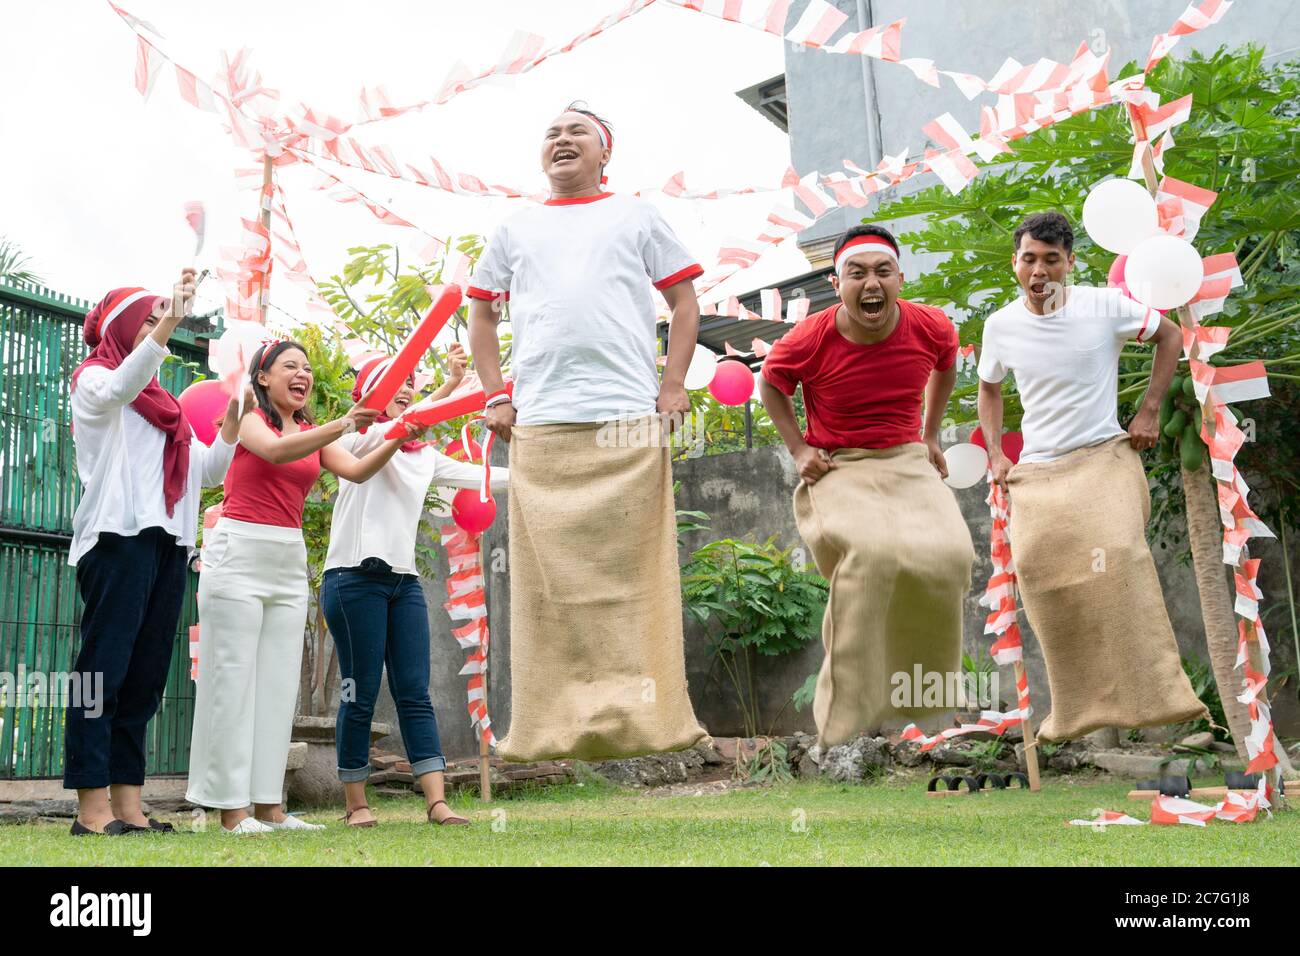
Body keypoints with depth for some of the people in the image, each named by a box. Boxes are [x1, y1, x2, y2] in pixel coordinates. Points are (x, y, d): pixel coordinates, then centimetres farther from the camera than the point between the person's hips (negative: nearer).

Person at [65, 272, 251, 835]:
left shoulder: (164, 402, 27)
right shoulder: (94, 379, 8)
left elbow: (208, 470, 20)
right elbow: (119, 388, -19)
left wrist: (233, 419, 8)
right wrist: (166, 324, -27)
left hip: (168, 543, 7)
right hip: (119, 536, -7)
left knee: (145, 679, 3)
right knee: (104, 671, -9)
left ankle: (128, 805, 5)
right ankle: (92, 807, -8)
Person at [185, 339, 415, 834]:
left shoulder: (312, 432, 17)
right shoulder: (247, 418, 0)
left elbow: (357, 471, 1)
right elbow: (275, 450, -22)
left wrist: (398, 440, -16)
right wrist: (344, 424, -32)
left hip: (289, 561, 6)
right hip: (240, 552, -6)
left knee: (279, 681, 4)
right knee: (234, 676, -5)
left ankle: (268, 805, 7)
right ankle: (231, 807, -2)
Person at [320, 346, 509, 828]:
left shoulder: (423, 454, 19)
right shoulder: (357, 438, 2)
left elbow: (481, 477, 16)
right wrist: (448, 385, -26)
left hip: (404, 581, 6)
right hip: (355, 577, -5)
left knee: (415, 694, 0)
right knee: (361, 694, -3)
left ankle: (437, 802, -4)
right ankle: (356, 804, 6)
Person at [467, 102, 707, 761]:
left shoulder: (636, 218, 16)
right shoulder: (515, 230, 21)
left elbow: (684, 300, 14)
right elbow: (482, 313, 26)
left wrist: (674, 384, 1)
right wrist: (496, 396, 13)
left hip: (627, 419, -2)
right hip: (538, 427, 2)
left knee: (631, 573, -4)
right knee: (546, 578, -1)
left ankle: (644, 718, 2)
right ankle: (549, 728, 5)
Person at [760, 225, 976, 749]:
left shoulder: (932, 327, -6)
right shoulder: (809, 339, -14)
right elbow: (770, 385, 7)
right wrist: (798, 449, -1)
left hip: (908, 463, 3)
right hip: (839, 470, -3)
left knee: (949, 553, -22)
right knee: (870, 553, -31)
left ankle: (923, 693, 4)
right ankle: (845, 724, -21)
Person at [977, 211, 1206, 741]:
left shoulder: (1105, 305, -6)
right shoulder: (1000, 325, 1)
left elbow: (1169, 336, 9)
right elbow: (989, 388, 20)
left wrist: (1149, 412, 2)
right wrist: (995, 453, 8)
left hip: (1105, 456, -2)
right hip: (1037, 469, 2)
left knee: (1117, 553, -26)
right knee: (1036, 563, -16)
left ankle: (1155, 691, -20)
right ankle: (1075, 707, -3)